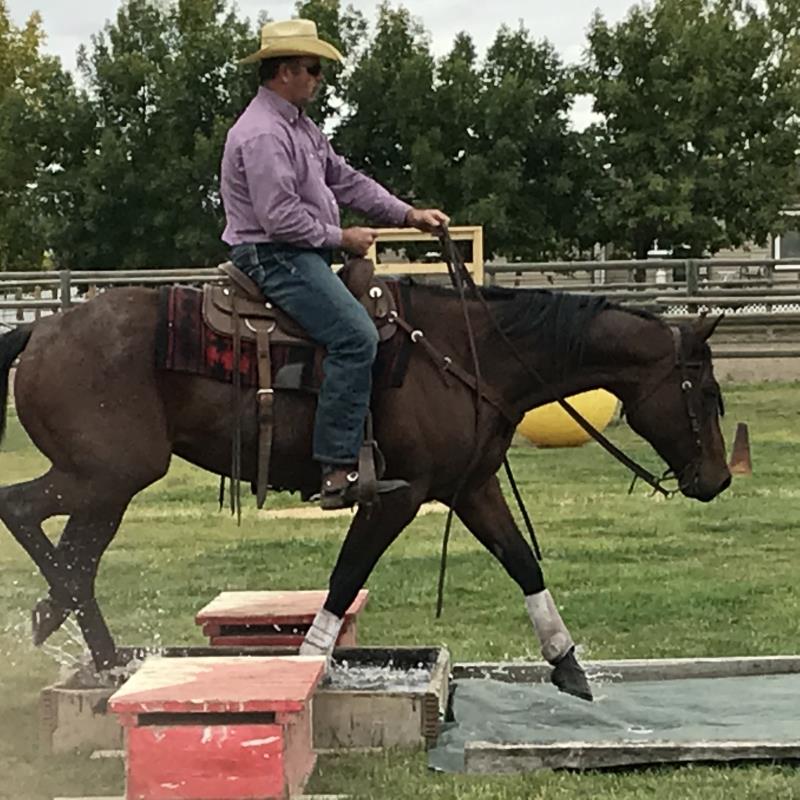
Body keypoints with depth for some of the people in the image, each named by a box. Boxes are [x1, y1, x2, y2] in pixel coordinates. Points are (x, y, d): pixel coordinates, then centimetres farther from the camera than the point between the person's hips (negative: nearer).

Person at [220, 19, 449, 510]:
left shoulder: (300, 127, 18)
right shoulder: (262, 134, -16)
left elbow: (347, 180, 21)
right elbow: (281, 217, -23)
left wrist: (410, 215, 14)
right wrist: (341, 238, -12)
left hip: (305, 255, 11)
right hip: (275, 256, -11)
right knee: (356, 335, -25)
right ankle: (339, 471, -26)